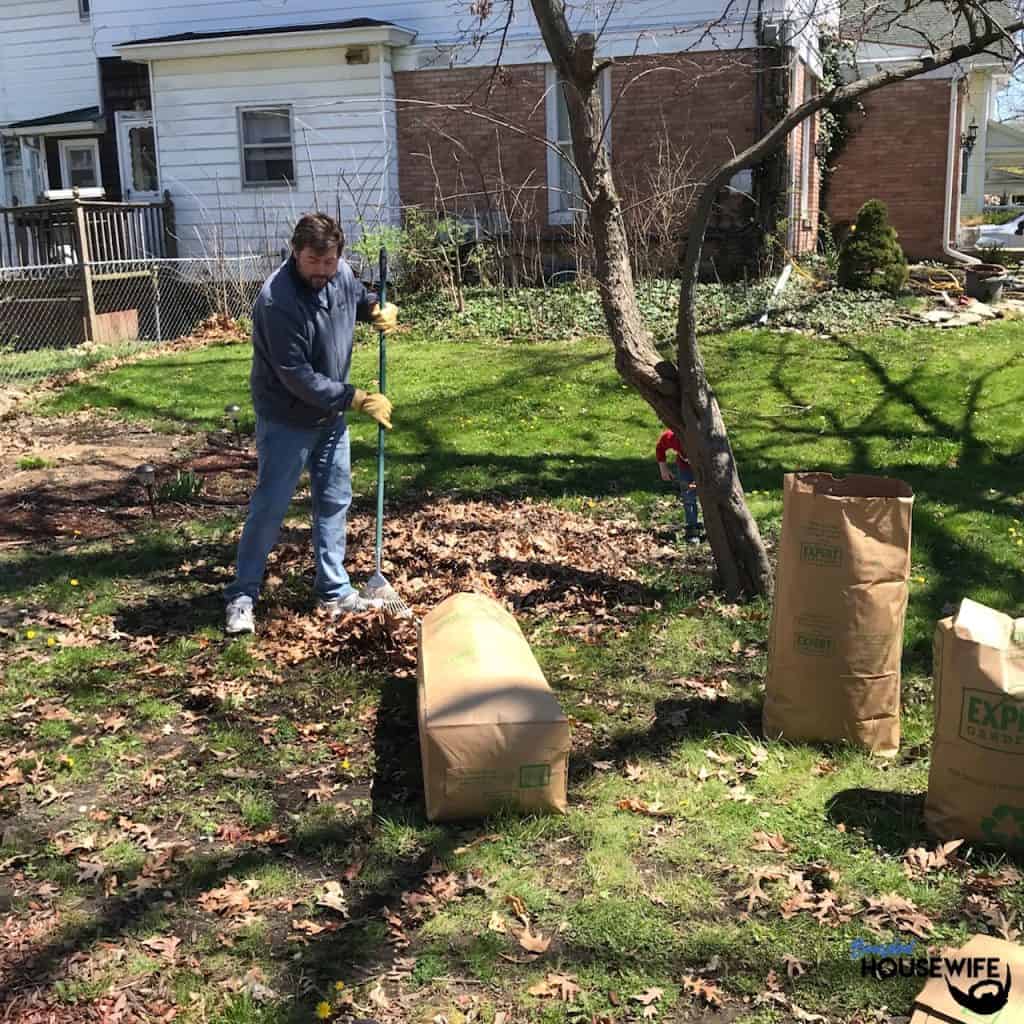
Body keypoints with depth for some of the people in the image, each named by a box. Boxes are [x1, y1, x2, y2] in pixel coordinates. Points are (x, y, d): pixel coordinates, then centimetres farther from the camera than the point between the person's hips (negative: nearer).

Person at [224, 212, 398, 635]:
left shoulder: (340, 275, -5)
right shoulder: (278, 301, -28)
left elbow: (357, 294, 22)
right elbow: (298, 378, -28)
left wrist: (377, 308, -2)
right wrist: (360, 399, -23)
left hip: (330, 414, 7)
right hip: (287, 420, -7)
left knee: (334, 500, 12)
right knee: (269, 507, 0)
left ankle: (335, 592, 24)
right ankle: (242, 596, 14)